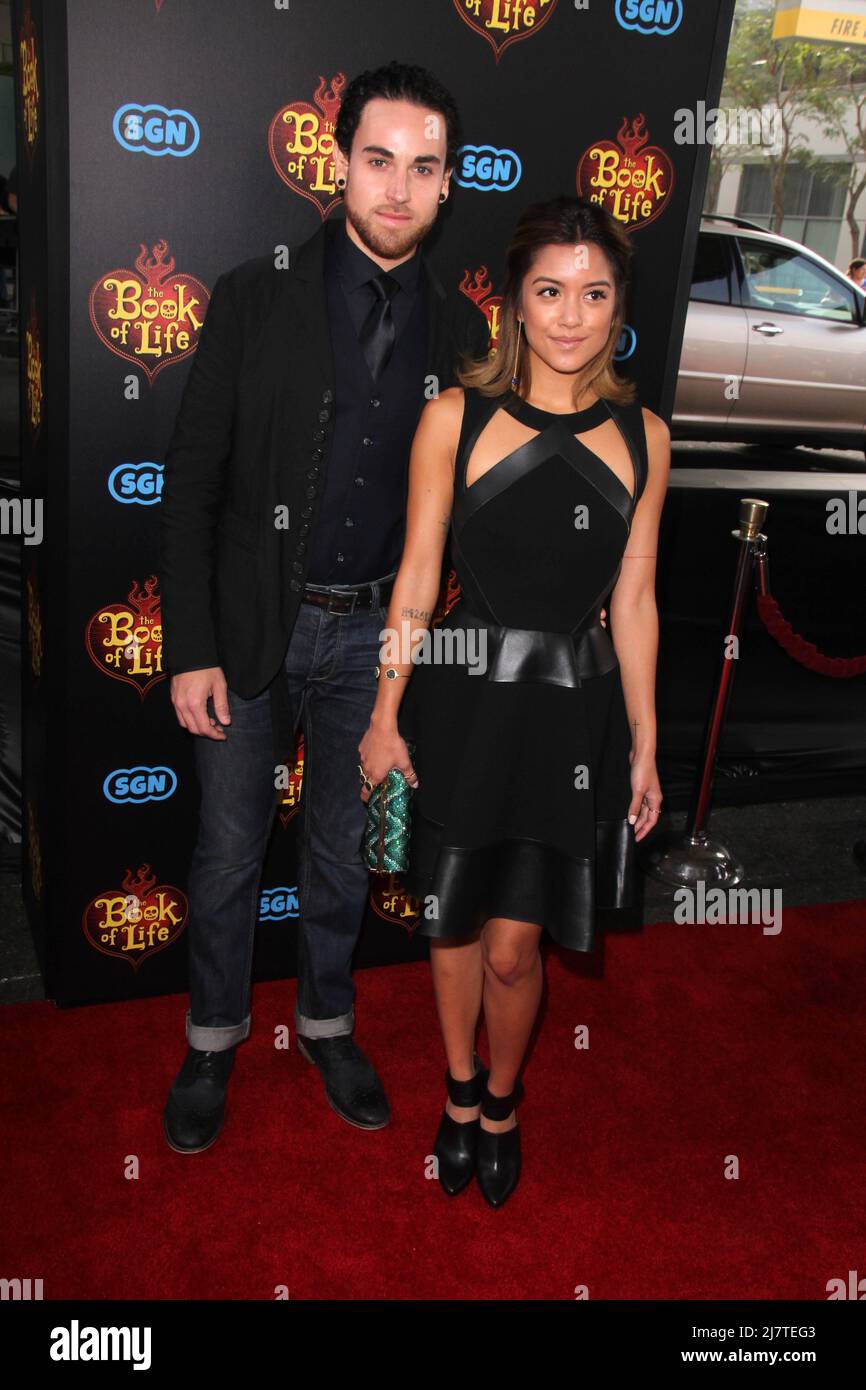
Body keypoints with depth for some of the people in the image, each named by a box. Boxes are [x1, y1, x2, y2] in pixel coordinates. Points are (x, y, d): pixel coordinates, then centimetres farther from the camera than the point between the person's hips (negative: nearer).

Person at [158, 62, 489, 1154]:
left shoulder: (459, 328, 1)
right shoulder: (256, 297, -6)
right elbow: (191, 482, -6)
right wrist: (190, 649, -10)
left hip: (376, 633, 2)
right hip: (253, 626, -2)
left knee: (343, 849, 16)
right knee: (228, 850, 10)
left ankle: (327, 1020, 39)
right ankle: (213, 1038, 33)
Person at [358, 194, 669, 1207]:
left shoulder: (643, 436, 1)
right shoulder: (454, 417, -4)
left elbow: (633, 601, 5)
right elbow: (416, 578, -1)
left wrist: (645, 746, 6)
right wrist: (385, 717, -1)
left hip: (571, 713, 1)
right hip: (461, 702, 0)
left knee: (513, 945, 4)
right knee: (452, 926, 13)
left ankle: (501, 1101, 34)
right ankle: (460, 1094, 40)